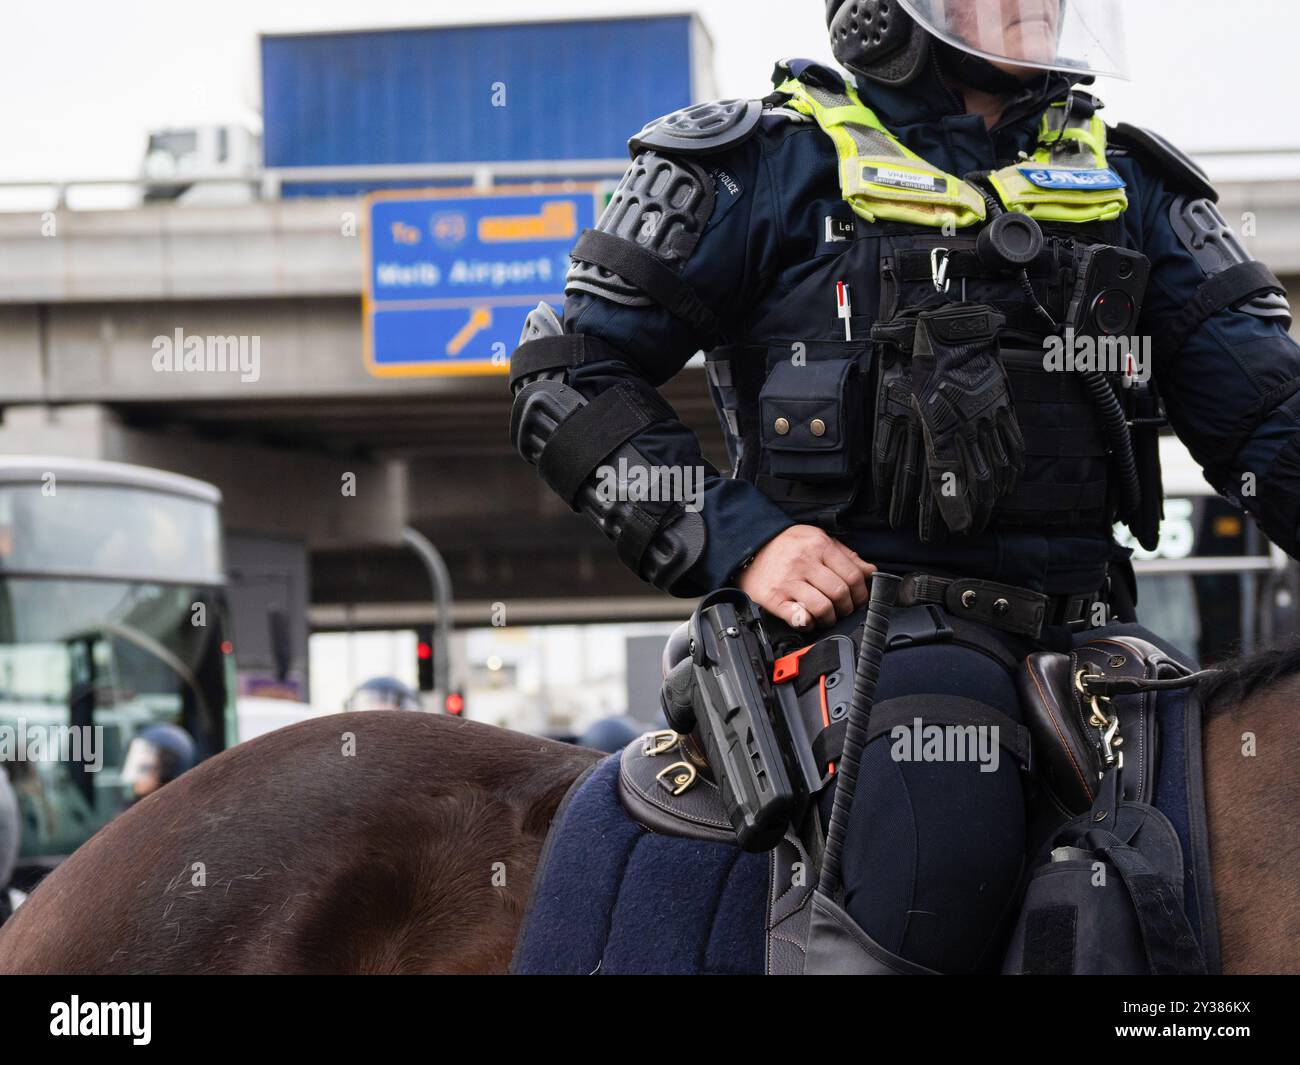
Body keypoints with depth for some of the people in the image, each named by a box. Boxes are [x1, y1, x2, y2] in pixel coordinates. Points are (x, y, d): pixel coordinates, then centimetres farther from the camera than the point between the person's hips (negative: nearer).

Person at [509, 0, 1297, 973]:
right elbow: (571, 372, 4)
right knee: (946, 853, -33)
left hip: (1081, 622, 5)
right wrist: (739, 540, -7)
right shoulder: (776, 167, 5)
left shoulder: (1128, 185, 18)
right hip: (862, 603, -5)